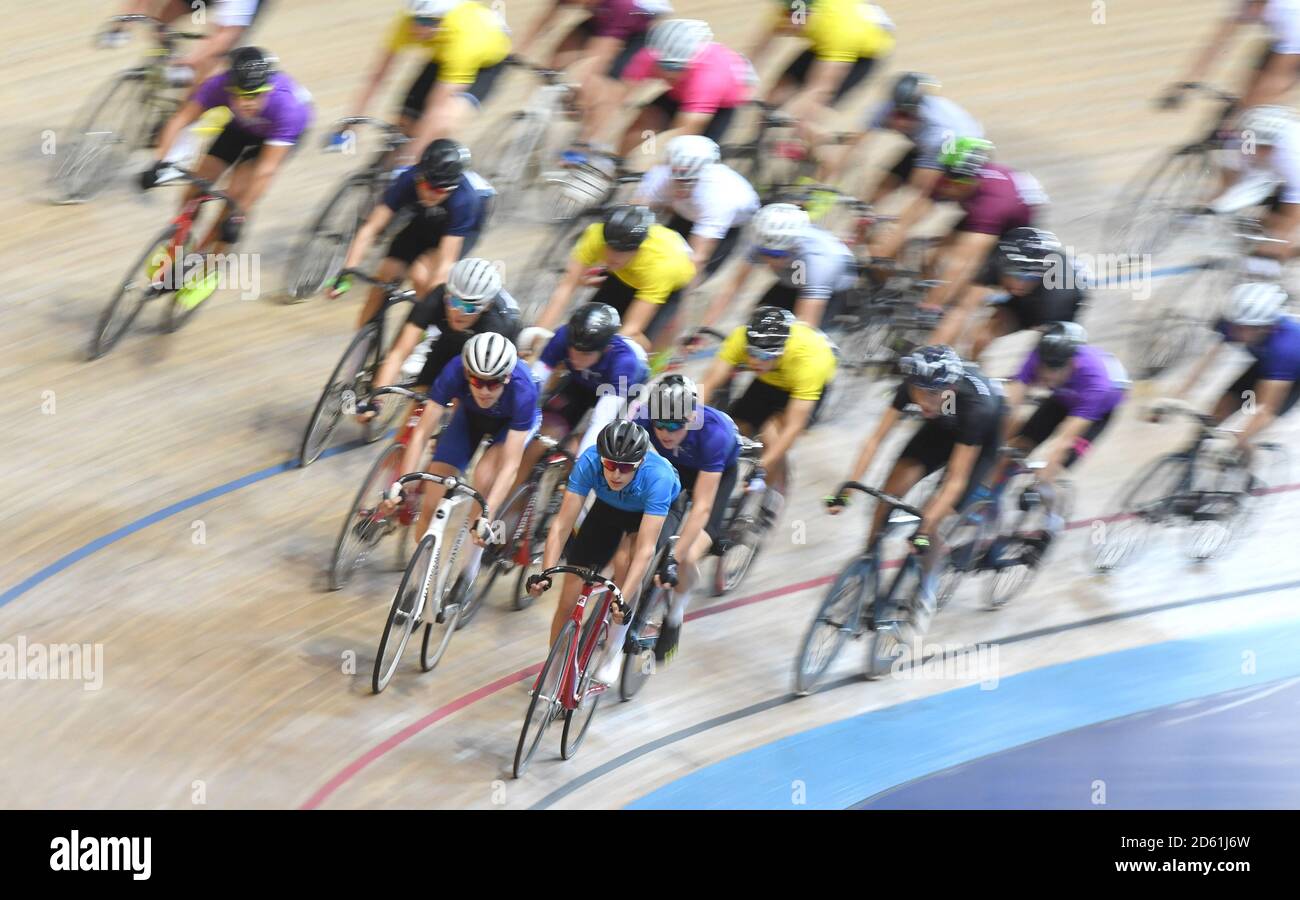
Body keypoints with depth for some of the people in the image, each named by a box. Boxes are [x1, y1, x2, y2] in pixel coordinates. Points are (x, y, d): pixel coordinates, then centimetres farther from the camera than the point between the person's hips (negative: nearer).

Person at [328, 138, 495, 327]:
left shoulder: (462, 198, -41)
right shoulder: (407, 181, -33)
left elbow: (445, 262, -41)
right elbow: (370, 229, -33)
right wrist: (346, 273, -41)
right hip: (425, 220, 4)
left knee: (421, 276, -28)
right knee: (384, 278, -8)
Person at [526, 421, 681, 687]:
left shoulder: (658, 477, -41)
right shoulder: (589, 462, -35)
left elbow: (645, 549, -44)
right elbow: (562, 524, -33)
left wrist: (624, 600, -53)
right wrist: (545, 574, -46)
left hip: (658, 510, -3)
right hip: (609, 508, 3)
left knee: (625, 560, -33)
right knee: (569, 600, -6)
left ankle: (614, 650, -12)